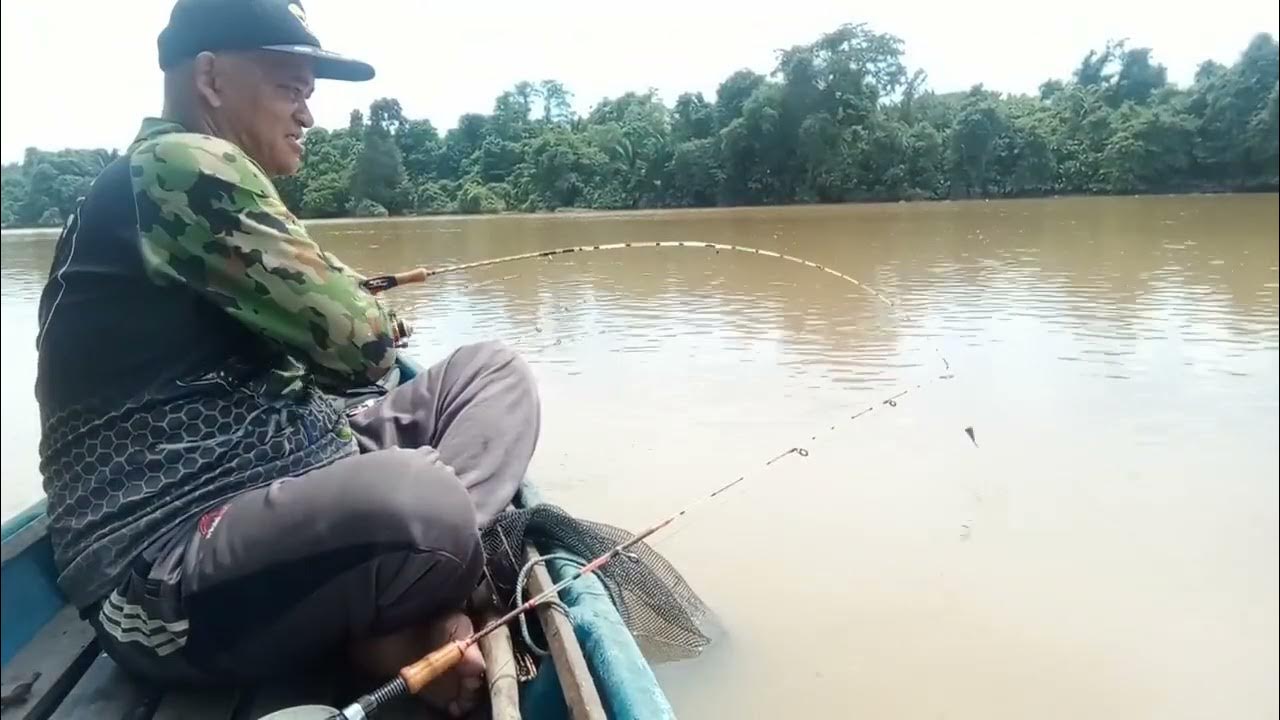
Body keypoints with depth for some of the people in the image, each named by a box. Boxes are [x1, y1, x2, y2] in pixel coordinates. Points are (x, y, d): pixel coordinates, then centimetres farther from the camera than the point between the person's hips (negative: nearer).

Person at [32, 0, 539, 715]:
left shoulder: (210, 185, 19)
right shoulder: (178, 168, -13)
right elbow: (358, 342, -16)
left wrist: (355, 309, 6)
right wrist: (353, 295, 5)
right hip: (166, 574, -10)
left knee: (494, 371, 6)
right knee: (421, 501, -40)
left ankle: (412, 595, -13)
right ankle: (388, 632, -5)